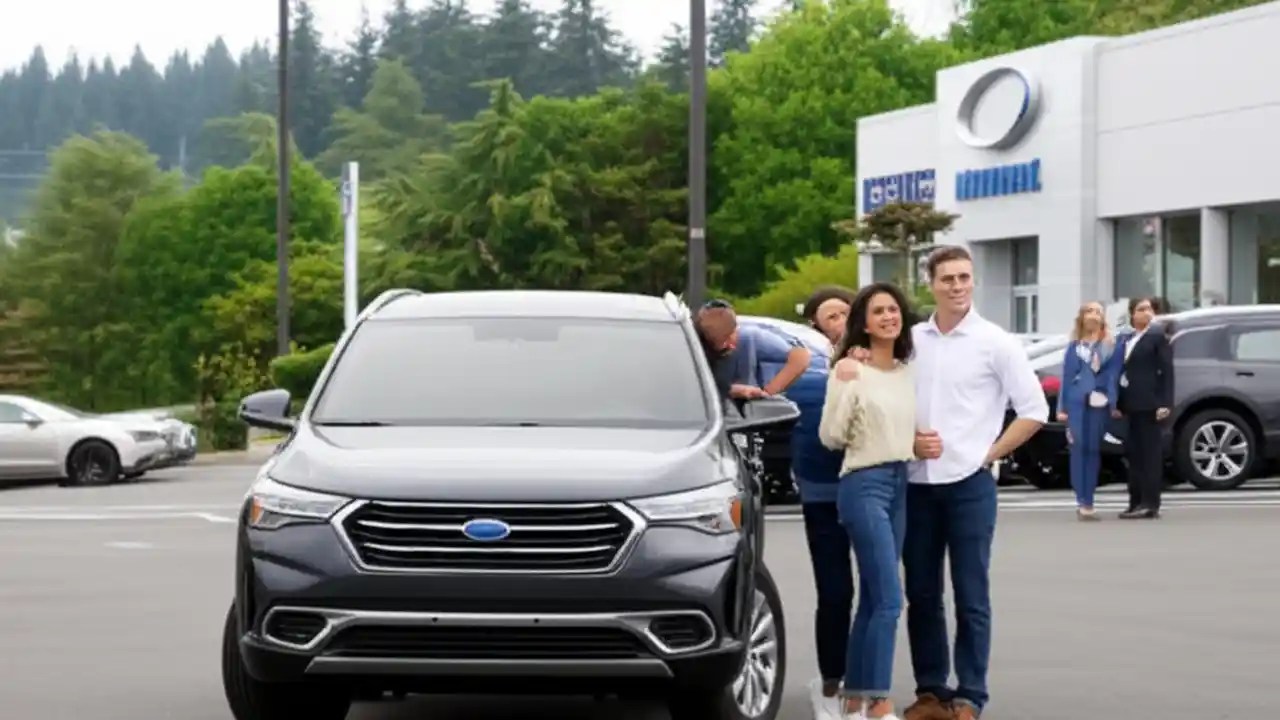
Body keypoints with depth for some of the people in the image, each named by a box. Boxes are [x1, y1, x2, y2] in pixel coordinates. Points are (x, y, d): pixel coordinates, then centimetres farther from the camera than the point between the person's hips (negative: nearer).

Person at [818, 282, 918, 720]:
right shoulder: (851, 371, -7)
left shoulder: (909, 372, 12)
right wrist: (845, 386, -21)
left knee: (872, 598, 8)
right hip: (864, 485, -7)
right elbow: (830, 437, -12)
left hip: (901, 484, 7)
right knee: (889, 599, -14)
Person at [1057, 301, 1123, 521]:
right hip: (1077, 402, 1)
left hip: (1098, 403, -1)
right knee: (1078, 448, -4)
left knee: (1093, 449, 1)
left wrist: (1113, 403, -11)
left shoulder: (1111, 345, 7)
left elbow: (1113, 375, -1)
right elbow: (1066, 376, 11)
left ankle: (1087, 501, 3)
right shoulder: (1073, 346, 13)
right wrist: (1062, 407, 5)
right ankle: (1082, 501, -3)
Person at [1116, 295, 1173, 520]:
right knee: (1133, 452, 8)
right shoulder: (1125, 339, 15)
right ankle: (1136, 502, 13)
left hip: (1148, 402, -7)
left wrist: (1165, 403, -16)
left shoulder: (1157, 336, -3)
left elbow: (1167, 370, -8)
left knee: (1150, 451, -6)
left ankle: (1150, 504, -7)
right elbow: (1122, 370, 13)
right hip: (1130, 403, 7)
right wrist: (1117, 403, 7)